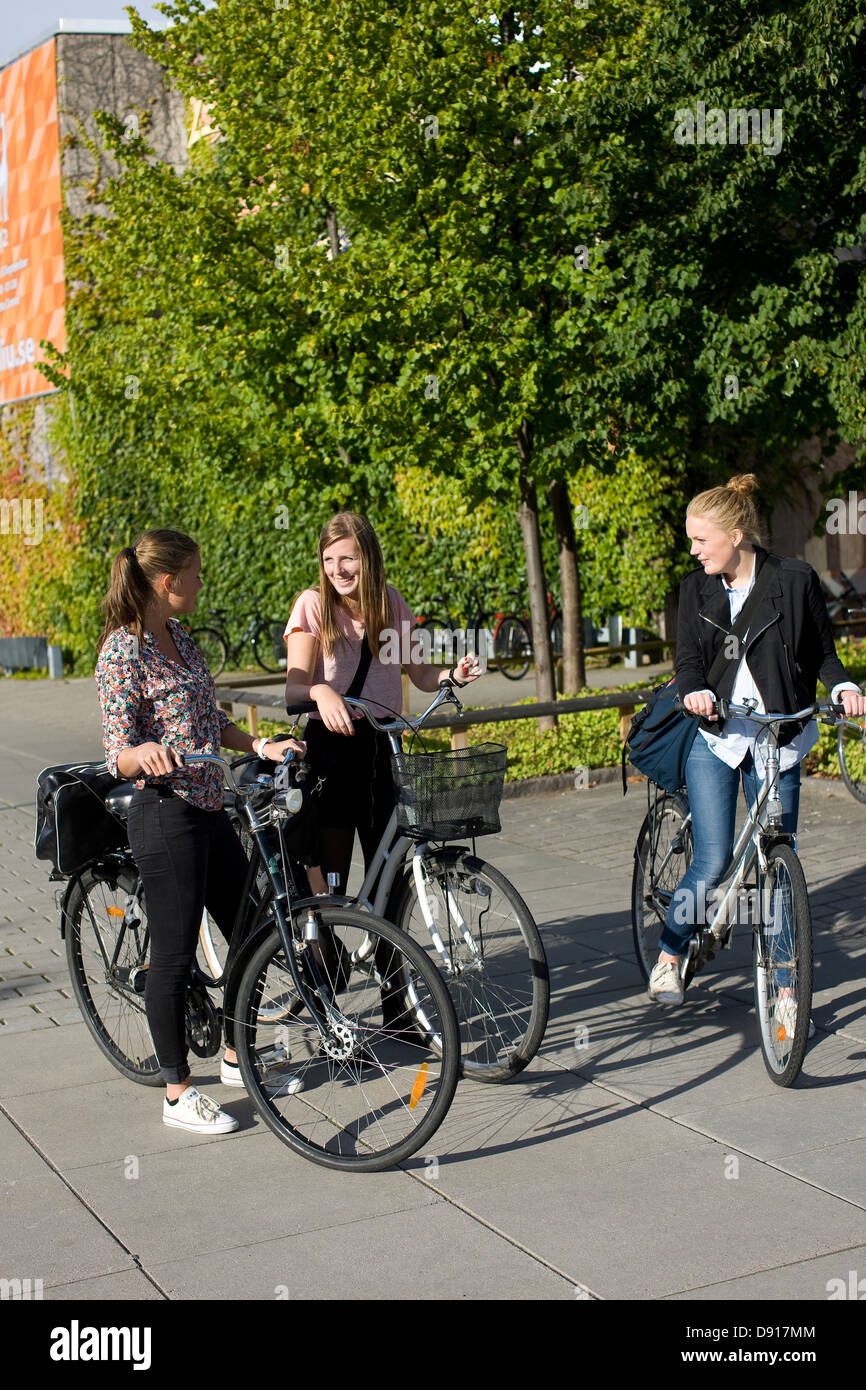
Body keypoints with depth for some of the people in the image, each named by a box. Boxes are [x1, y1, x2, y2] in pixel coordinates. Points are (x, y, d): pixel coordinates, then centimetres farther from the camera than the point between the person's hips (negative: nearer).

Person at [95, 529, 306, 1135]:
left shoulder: (181, 638, 10)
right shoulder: (122, 652, -15)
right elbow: (119, 757, -16)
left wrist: (264, 747, 4)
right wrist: (147, 753, -37)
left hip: (210, 811, 9)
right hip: (165, 817, -9)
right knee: (175, 956, 2)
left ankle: (237, 1059, 35)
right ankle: (179, 1094, 16)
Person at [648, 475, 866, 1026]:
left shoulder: (795, 580, -2)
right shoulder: (697, 589, 5)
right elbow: (688, 662, 1)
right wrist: (693, 692, -21)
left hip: (778, 740, -1)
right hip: (714, 738, 1)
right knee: (714, 861, -8)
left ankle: (787, 987, 13)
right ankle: (669, 956, 15)